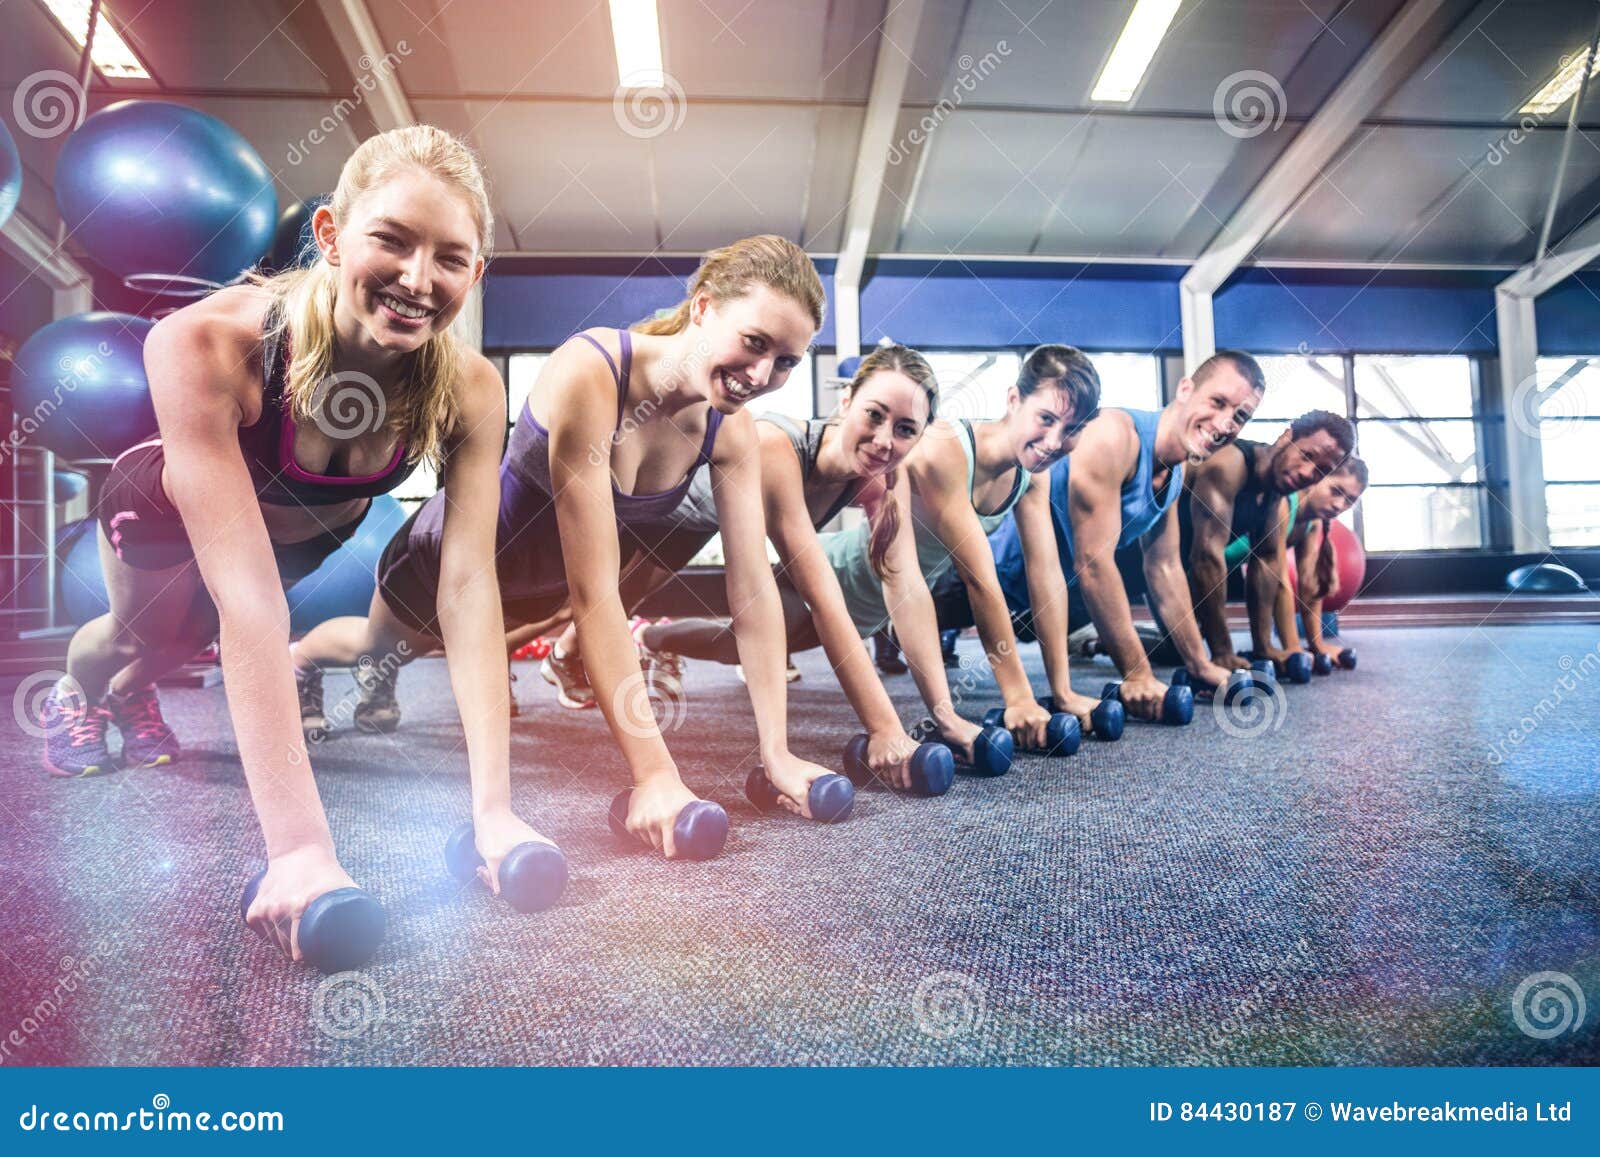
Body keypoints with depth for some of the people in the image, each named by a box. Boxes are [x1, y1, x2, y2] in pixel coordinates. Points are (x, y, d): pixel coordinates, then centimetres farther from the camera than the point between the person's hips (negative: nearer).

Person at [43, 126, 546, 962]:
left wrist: (494, 812, -44)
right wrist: (298, 843, -51)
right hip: (168, 511, -2)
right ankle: (85, 681, 31)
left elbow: (469, 586, -37)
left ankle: (133, 690, 48)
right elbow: (248, 597, -47)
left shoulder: (469, 390, -34)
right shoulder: (205, 345, -42)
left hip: (313, 529, 2)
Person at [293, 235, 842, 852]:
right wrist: (652, 772, -47)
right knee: (375, 645, 27)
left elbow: (754, 587, -22)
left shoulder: (731, 430, -23)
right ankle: (299, 658, 64)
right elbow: (593, 591, -45)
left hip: (543, 584, 4)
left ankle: (379, 683, 61)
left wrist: (777, 753, -27)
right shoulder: (589, 373, -42)